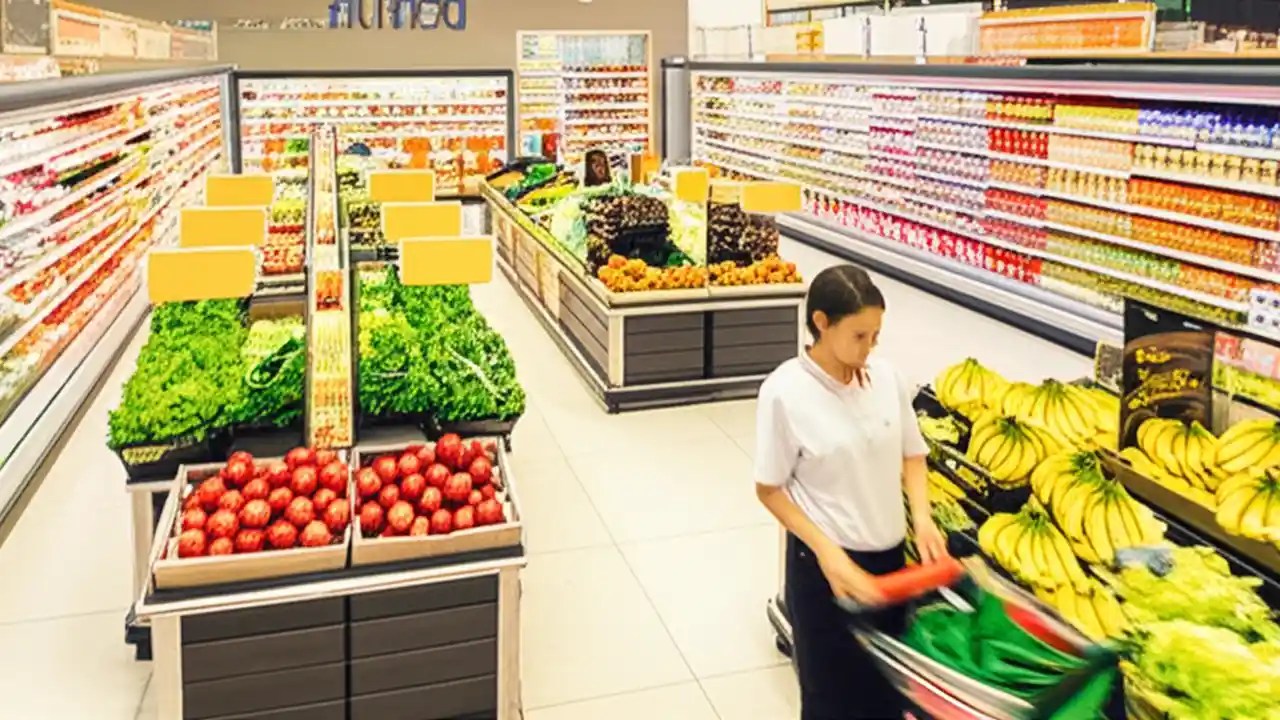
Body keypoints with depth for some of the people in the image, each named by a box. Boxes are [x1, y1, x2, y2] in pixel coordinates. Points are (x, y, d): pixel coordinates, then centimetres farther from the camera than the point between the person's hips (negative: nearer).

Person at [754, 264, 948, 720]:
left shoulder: (884, 376, -4)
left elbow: (912, 454, 8)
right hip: (825, 561, -4)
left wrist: (922, 518, -9)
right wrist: (826, 551, -20)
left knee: (890, 679, 17)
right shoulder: (785, 391, -18)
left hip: (888, 553, 4)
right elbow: (770, 490, -11)